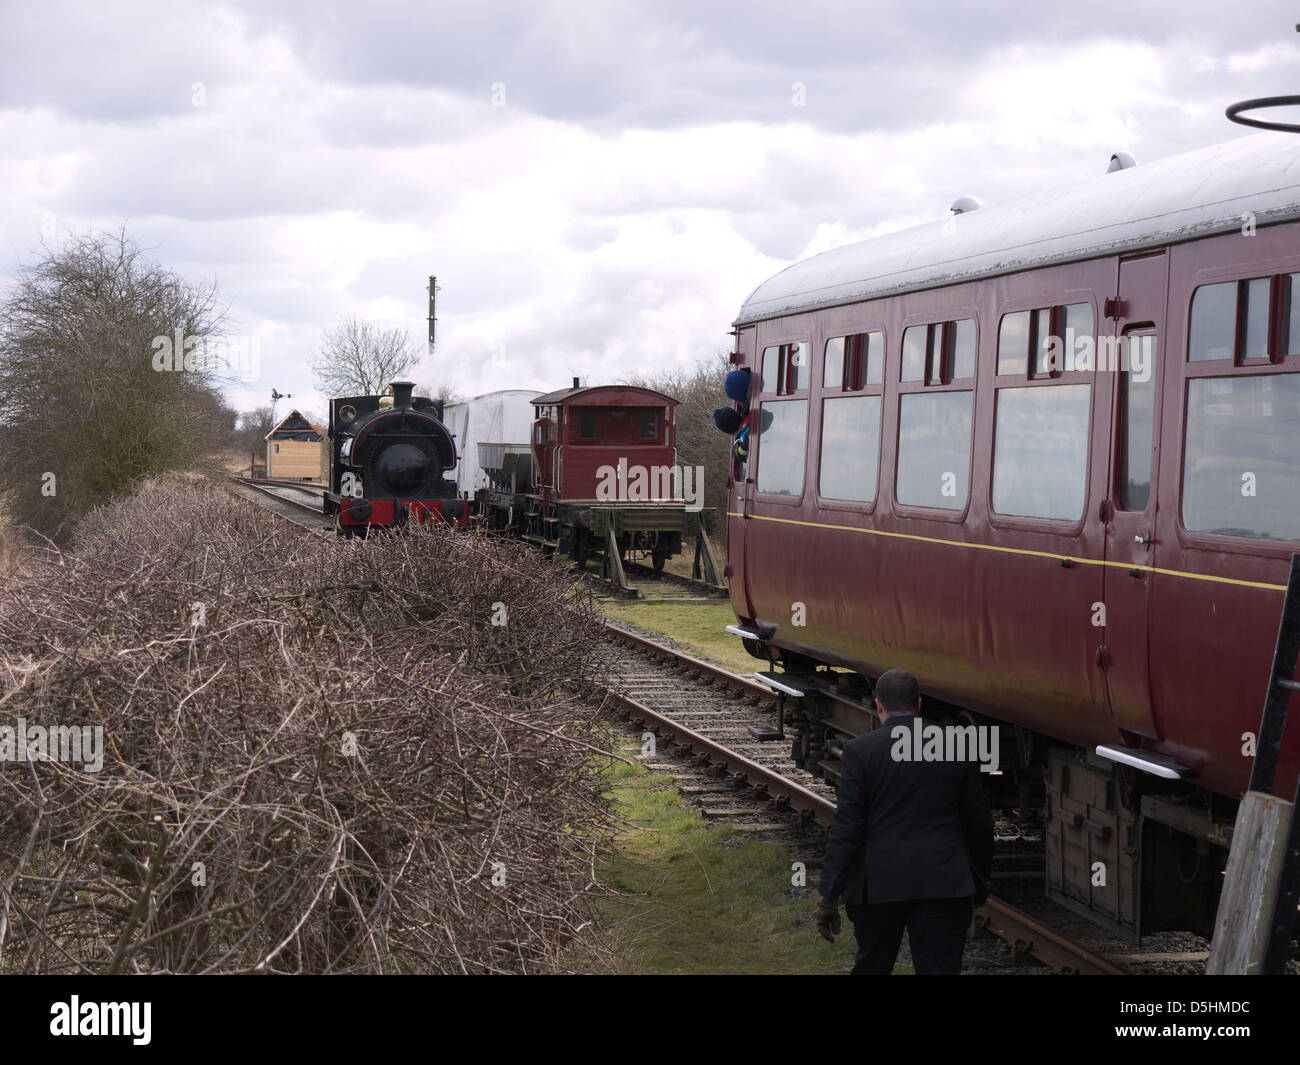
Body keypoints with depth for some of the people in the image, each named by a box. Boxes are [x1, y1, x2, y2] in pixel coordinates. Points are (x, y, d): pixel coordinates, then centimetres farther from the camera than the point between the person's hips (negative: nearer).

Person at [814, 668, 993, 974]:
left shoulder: (860, 751, -4)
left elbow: (846, 826, -9)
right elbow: (979, 824, 8)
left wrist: (829, 895, -6)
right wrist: (979, 885, 20)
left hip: (878, 883, -1)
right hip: (945, 884, 1)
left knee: (871, 967, 19)